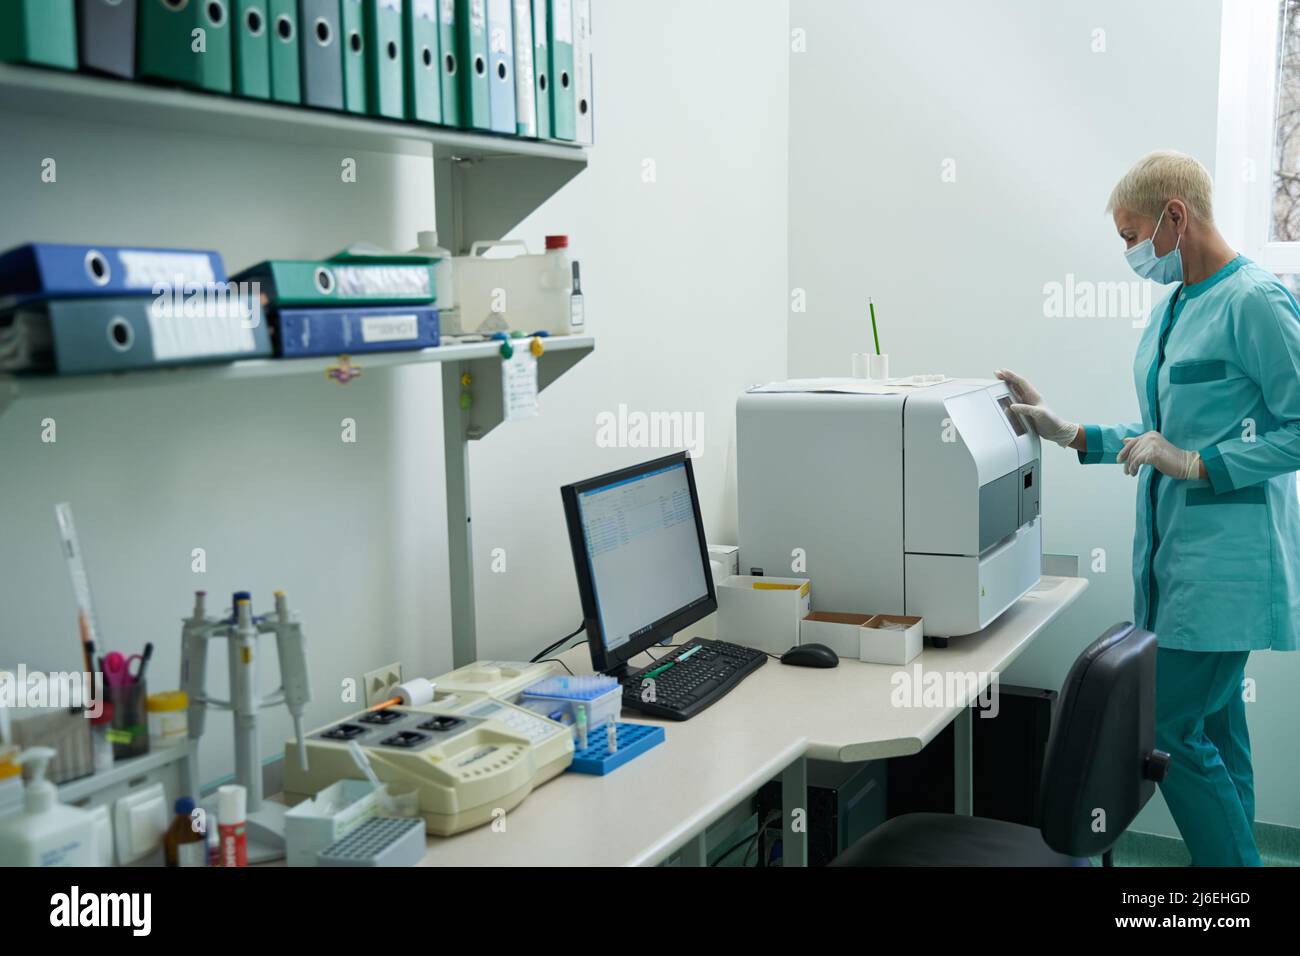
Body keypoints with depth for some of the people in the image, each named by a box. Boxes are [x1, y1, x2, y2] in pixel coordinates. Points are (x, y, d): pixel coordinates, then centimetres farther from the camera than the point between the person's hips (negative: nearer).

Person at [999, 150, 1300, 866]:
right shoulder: (1169, 309, 15)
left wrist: (1198, 465, -19)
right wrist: (1067, 433, 13)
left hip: (1226, 559, -9)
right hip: (1173, 552, 9)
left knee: (1169, 731, -8)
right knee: (1213, 732, 15)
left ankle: (1231, 861, 6)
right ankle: (1230, 856, 26)